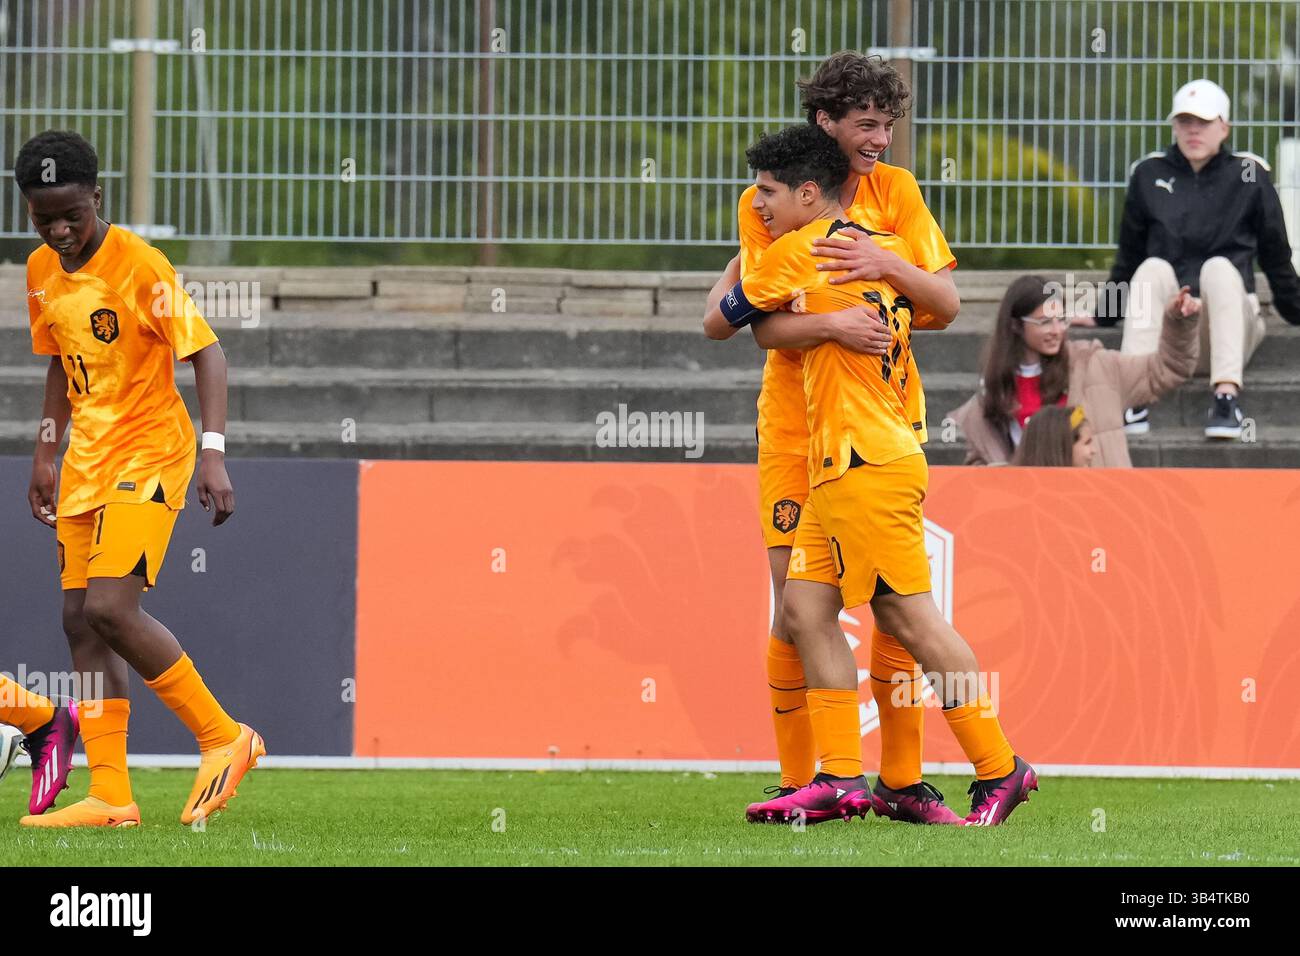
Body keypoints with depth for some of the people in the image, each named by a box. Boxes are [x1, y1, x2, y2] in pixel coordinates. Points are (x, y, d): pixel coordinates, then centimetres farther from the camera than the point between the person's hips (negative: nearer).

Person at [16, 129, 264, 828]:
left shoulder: (140, 266, -16)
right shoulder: (41, 273, 7)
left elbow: (205, 353, -16)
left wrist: (214, 454, -25)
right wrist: (45, 455, 18)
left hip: (150, 456, -8)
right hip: (87, 466, 8)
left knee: (108, 609, -20)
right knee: (80, 621, 4)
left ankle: (224, 738, -5)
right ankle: (111, 797, 8)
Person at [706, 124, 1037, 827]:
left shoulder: (795, 253, -6)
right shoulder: (886, 247, 15)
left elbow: (716, 322, 7)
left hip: (864, 464, -9)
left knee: (910, 617, -7)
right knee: (806, 607, 6)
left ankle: (1000, 770, -3)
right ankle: (841, 778, 2)